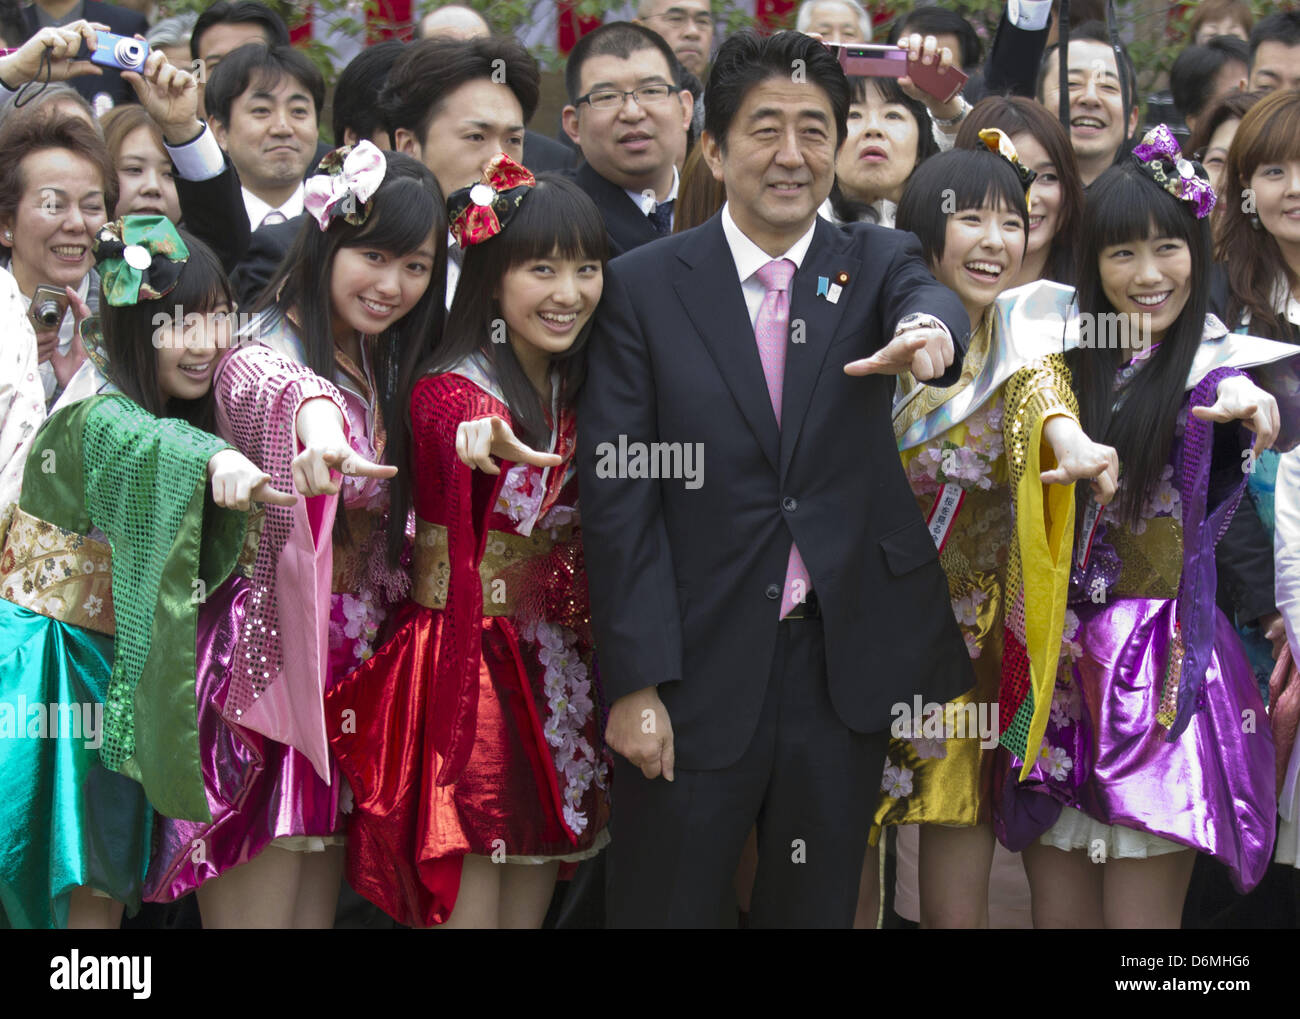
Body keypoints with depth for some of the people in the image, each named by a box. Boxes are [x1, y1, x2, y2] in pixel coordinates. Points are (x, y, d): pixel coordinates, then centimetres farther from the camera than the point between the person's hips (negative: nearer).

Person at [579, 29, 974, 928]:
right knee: (663, 906, 5)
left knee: (816, 908, 13)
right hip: (697, 672, -2)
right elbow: (619, 499, -5)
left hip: (842, 664, 2)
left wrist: (931, 332, -45)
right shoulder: (643, 288, -2)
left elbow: (927, 297, -20)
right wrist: (635, 682, -11)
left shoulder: (876, 264, 5)